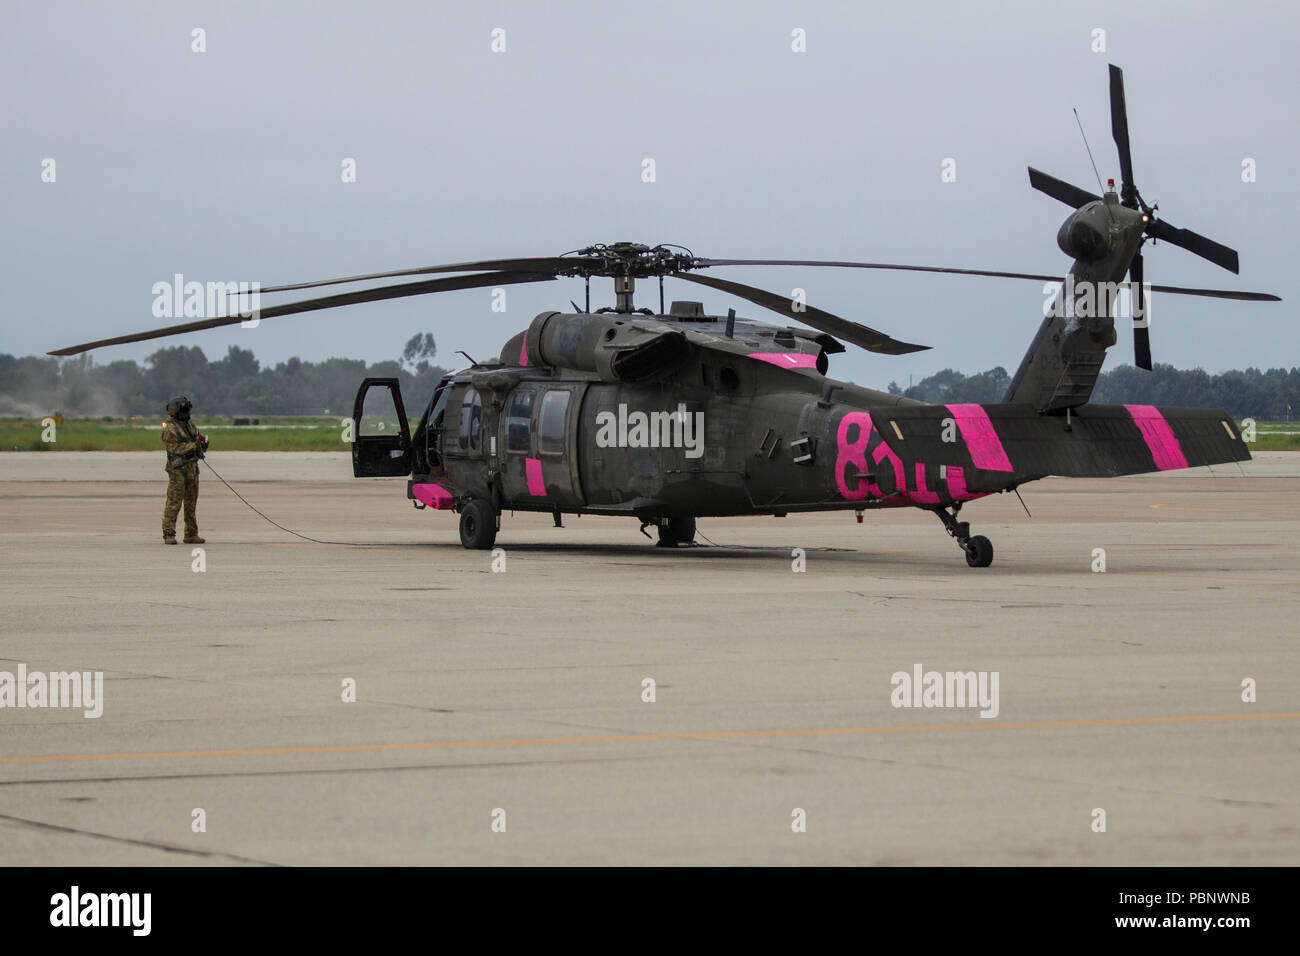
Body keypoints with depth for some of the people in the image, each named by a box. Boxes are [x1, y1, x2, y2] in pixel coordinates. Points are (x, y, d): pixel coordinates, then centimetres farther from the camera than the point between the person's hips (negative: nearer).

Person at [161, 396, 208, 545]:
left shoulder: (190, 425, 15)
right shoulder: (170, 429, -9)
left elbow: (200, 448, 21)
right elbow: (174, 448, -19)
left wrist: (203, 443, -2)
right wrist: (192, 446, -21)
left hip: (192, 469, 8)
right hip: (178, 469, -8)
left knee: (191, 504, 10)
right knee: (174, 503, -9)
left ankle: (191, 535, 15)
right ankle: (168, 535, -8)